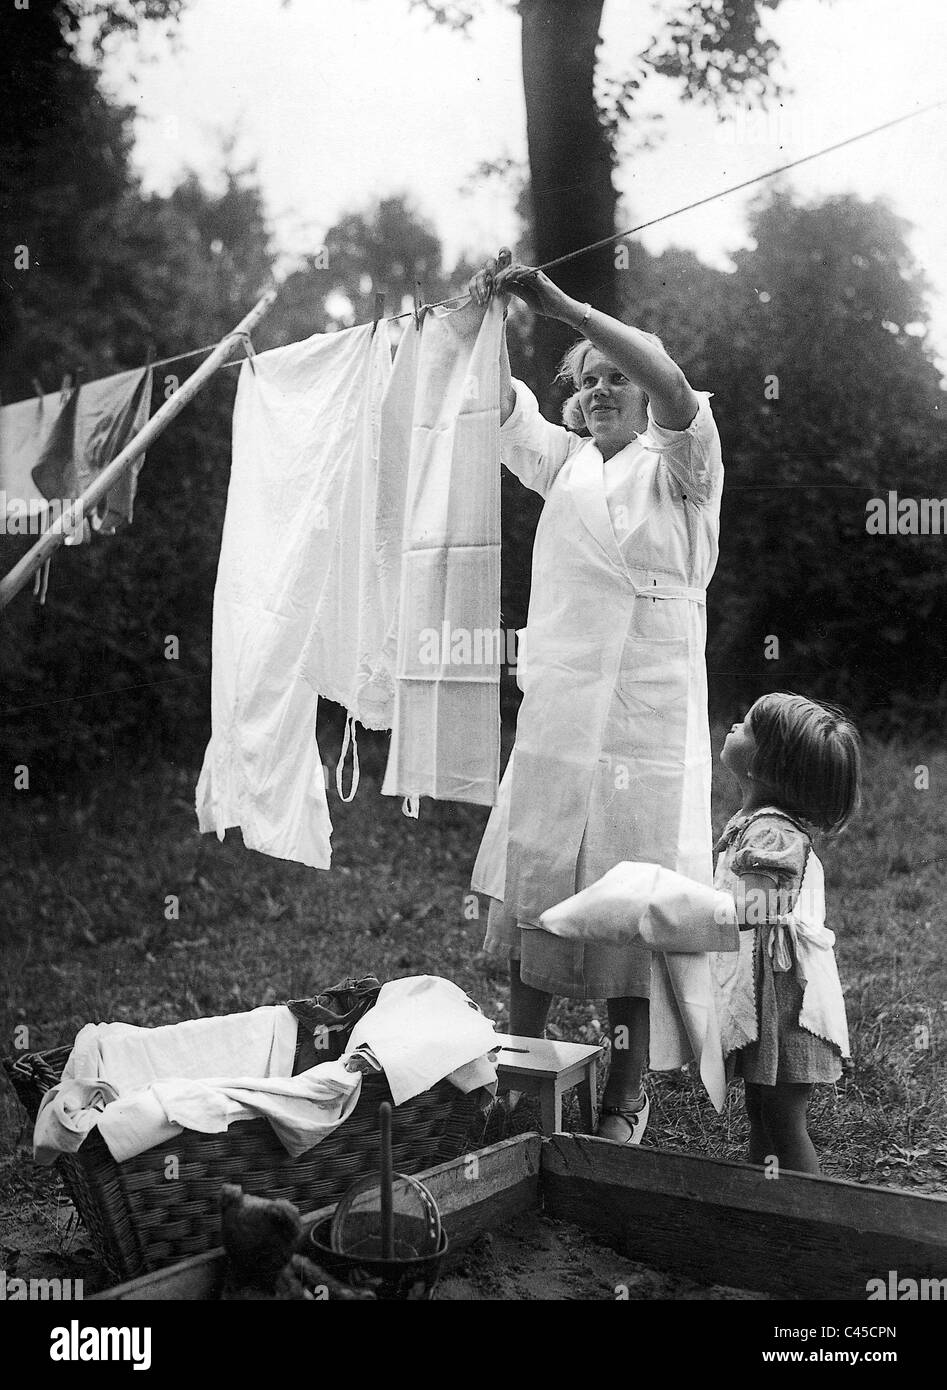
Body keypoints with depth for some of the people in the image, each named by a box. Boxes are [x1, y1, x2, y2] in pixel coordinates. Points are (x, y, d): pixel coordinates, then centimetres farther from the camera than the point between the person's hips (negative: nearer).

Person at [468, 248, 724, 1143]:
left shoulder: (679, 465, 3)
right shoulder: (563, 462, 16)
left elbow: (669, 383, -16)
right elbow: (501, 404, 3)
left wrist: (560, 305, -23)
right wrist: (489, 318, -13)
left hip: (649, 712, -4)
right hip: (557, 707, 4)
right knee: (535, 886, 5)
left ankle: (625, 1100, 11)